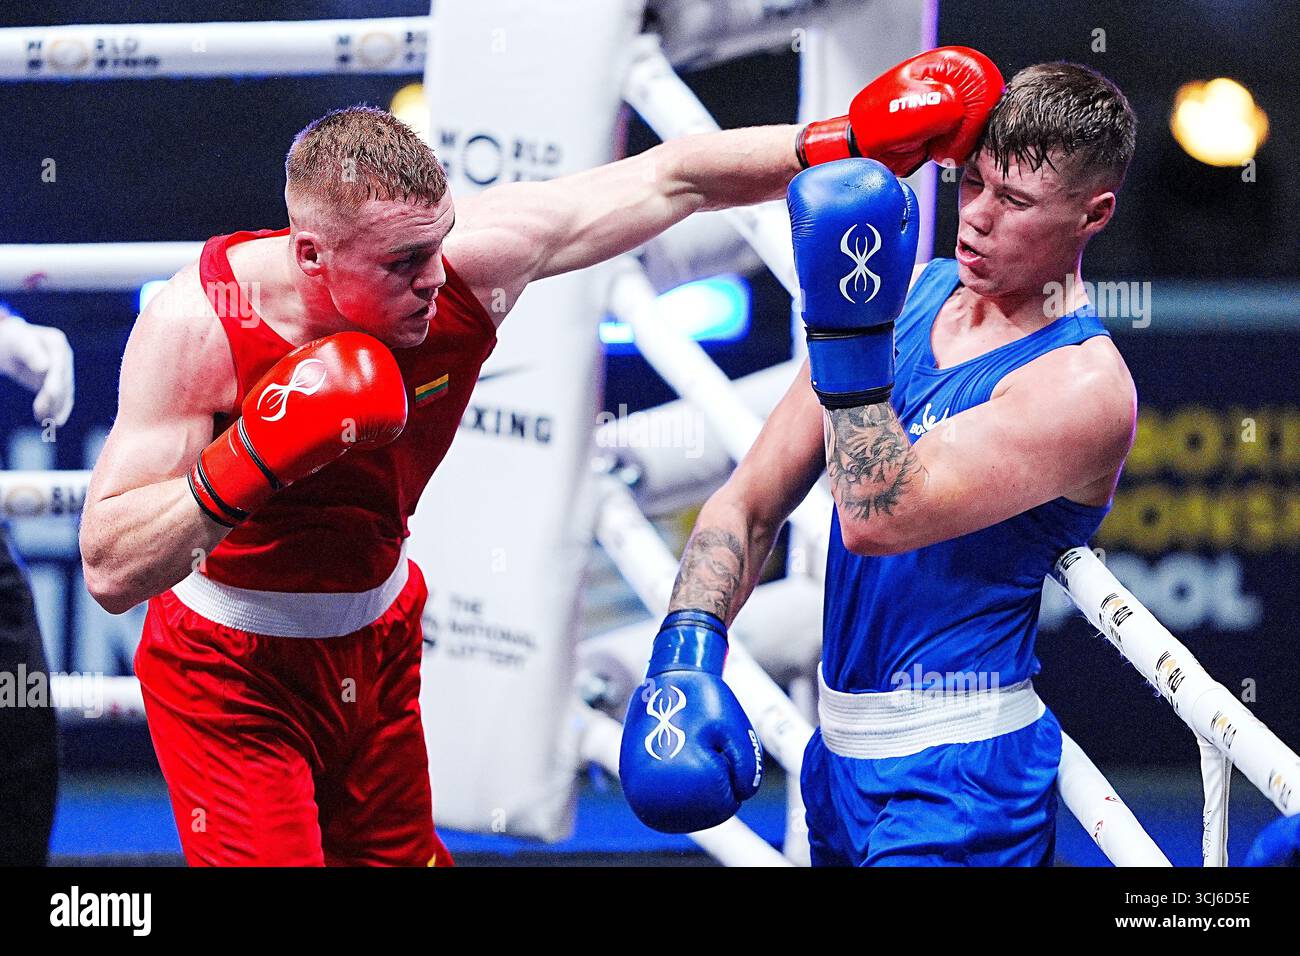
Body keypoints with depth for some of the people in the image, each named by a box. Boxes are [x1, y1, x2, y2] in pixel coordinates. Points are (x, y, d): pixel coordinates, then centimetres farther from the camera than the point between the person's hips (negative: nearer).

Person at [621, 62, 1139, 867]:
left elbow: (876, 520, -27)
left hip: (958, 775, -7)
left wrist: (851, 331, -31)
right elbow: (750, 504, 5)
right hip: (842, 752, 8)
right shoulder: (908, 295, 6)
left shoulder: (1084, 385, -17)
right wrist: (686, 651, -10)